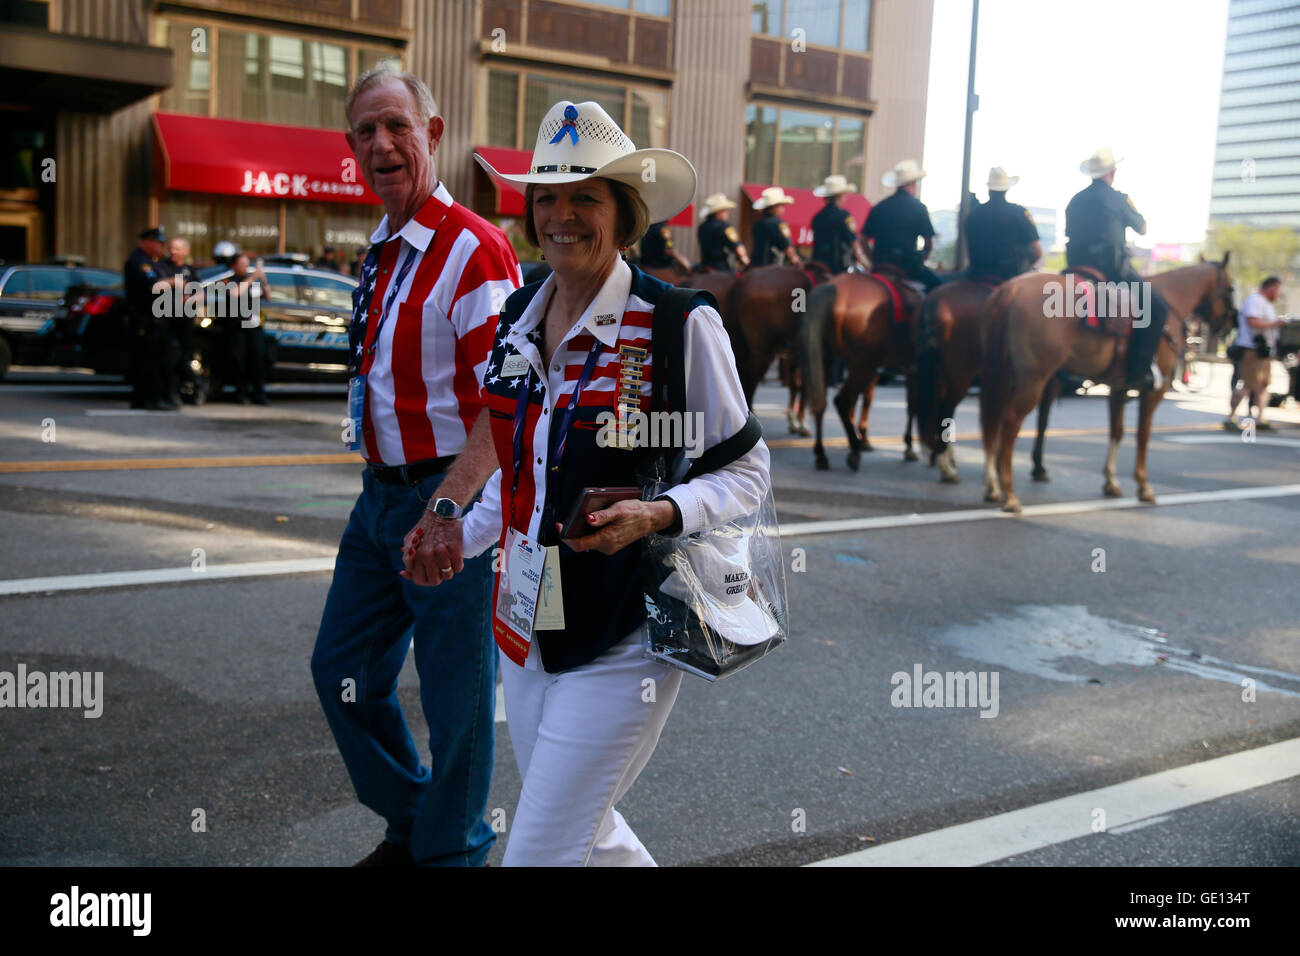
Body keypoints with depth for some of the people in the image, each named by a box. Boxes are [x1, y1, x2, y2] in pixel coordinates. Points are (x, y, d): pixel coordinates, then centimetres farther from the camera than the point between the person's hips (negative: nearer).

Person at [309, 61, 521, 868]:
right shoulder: (384, 251, 12)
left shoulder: (473, 248, -16)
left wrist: (447, 507, -34)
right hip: (381, 494, 9)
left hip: (450, 500, -9)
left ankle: (451, 850, 26)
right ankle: (409, 824, 38)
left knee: (456, 697, 4)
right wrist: (384, 486, 19)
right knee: (344, 671, 17)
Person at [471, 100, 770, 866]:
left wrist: (659, 514, -25)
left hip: (621, 638, -7)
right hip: (527, 628, 7)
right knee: (585, 836, 21)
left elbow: (746, 473, -8)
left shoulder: (679, 324, -13)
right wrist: (464, 537, 9)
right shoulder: (519, 317, 7)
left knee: (539, 853, -2)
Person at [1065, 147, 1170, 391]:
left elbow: (1070, 236, 19)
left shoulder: (1075, 200, 14)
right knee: (1157, 307, -4)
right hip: (1112, 268, -7)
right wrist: (1132, 207, 25)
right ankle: (1138, 372, -13)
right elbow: (1142, 229, 9)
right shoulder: (1116, 198, -3)